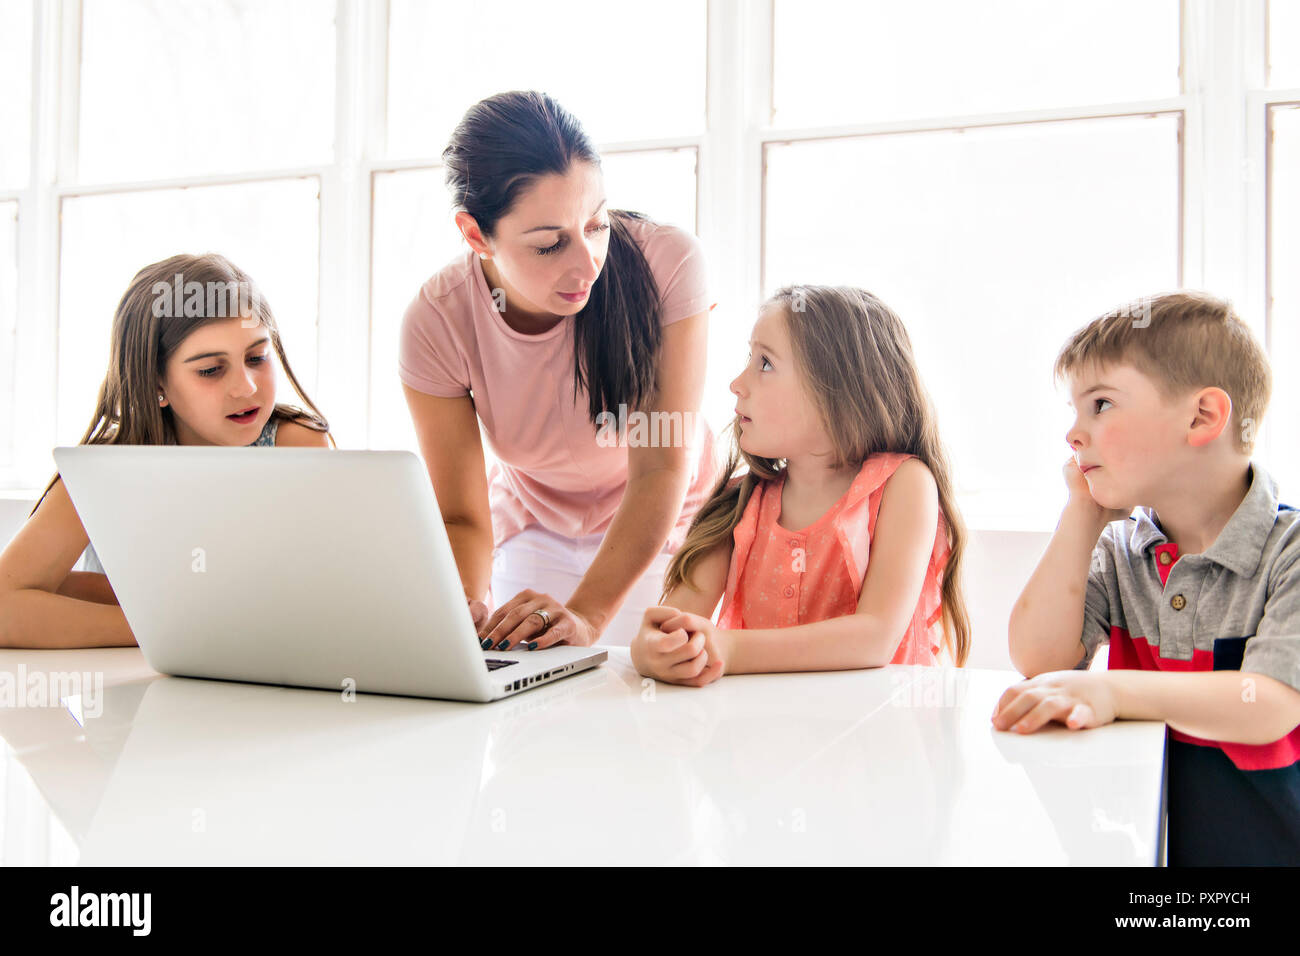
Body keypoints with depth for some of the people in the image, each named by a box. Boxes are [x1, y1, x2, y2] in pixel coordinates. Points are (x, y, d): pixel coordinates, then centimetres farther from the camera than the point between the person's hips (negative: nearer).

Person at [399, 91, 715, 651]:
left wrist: (587, 615, -42)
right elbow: (461, 516, -19)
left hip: (664, 533, -1)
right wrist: (463, 608, -41)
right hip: (534, 536, 1)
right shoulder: (435, 323, -23)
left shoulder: (666, 263, -28)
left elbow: (663, 466, -29)